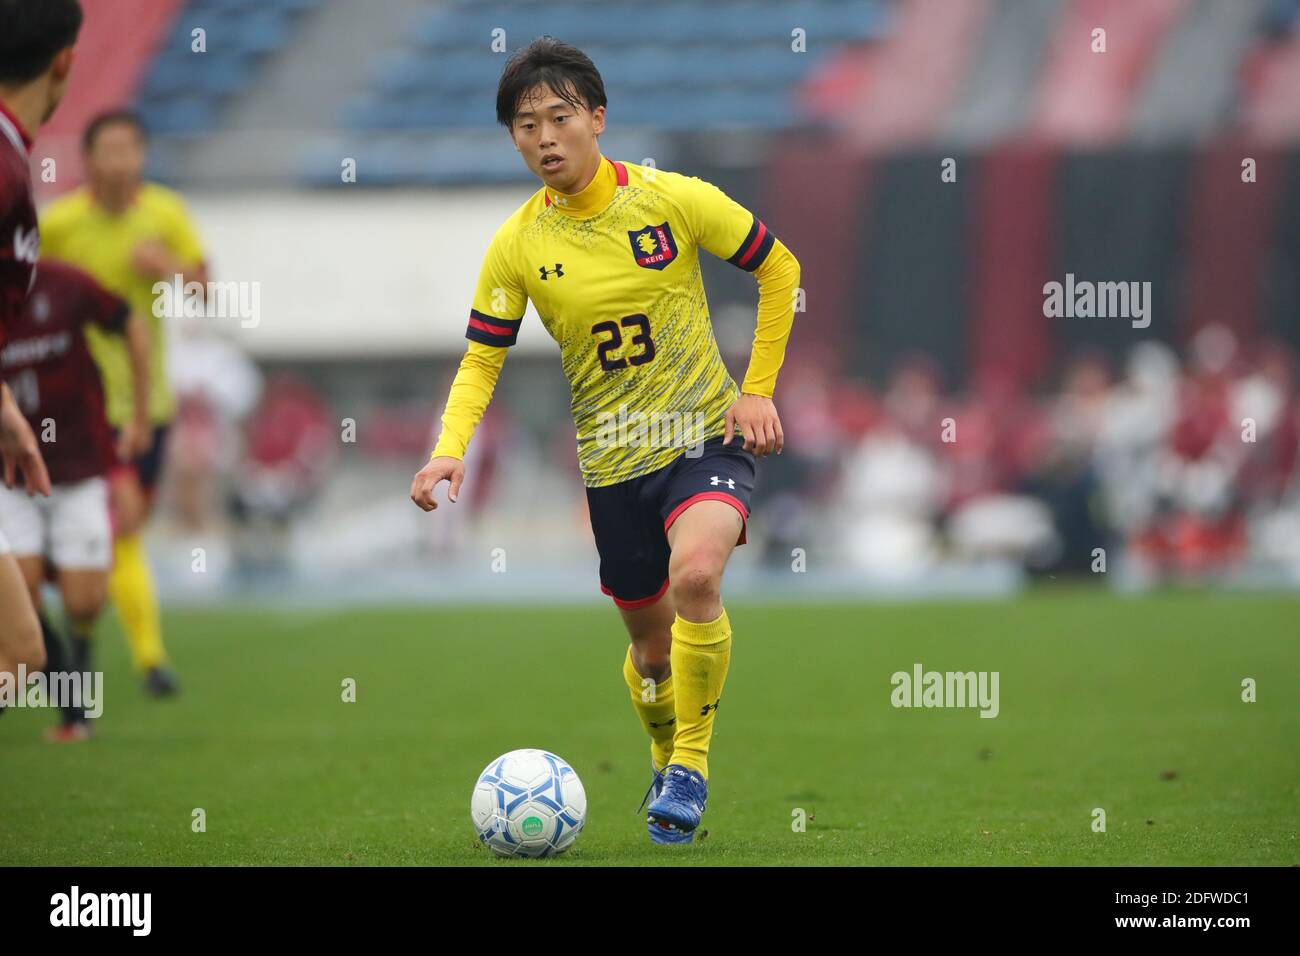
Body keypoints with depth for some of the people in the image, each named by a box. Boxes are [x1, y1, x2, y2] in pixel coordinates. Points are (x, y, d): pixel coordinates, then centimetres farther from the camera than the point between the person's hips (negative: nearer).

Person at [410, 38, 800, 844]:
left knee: (696, 575, -30)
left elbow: (780, 269, 2)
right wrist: (452, 449, -17)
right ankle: (666, 762, 43)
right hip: (613, 464, 3)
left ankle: (692, 765, -13)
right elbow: (482, 359, 1)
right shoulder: (517, 245, -4)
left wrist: (759, 389, -2)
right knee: (653, 647, 11)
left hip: (707, 436, -3)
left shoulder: (675, 200, -10)